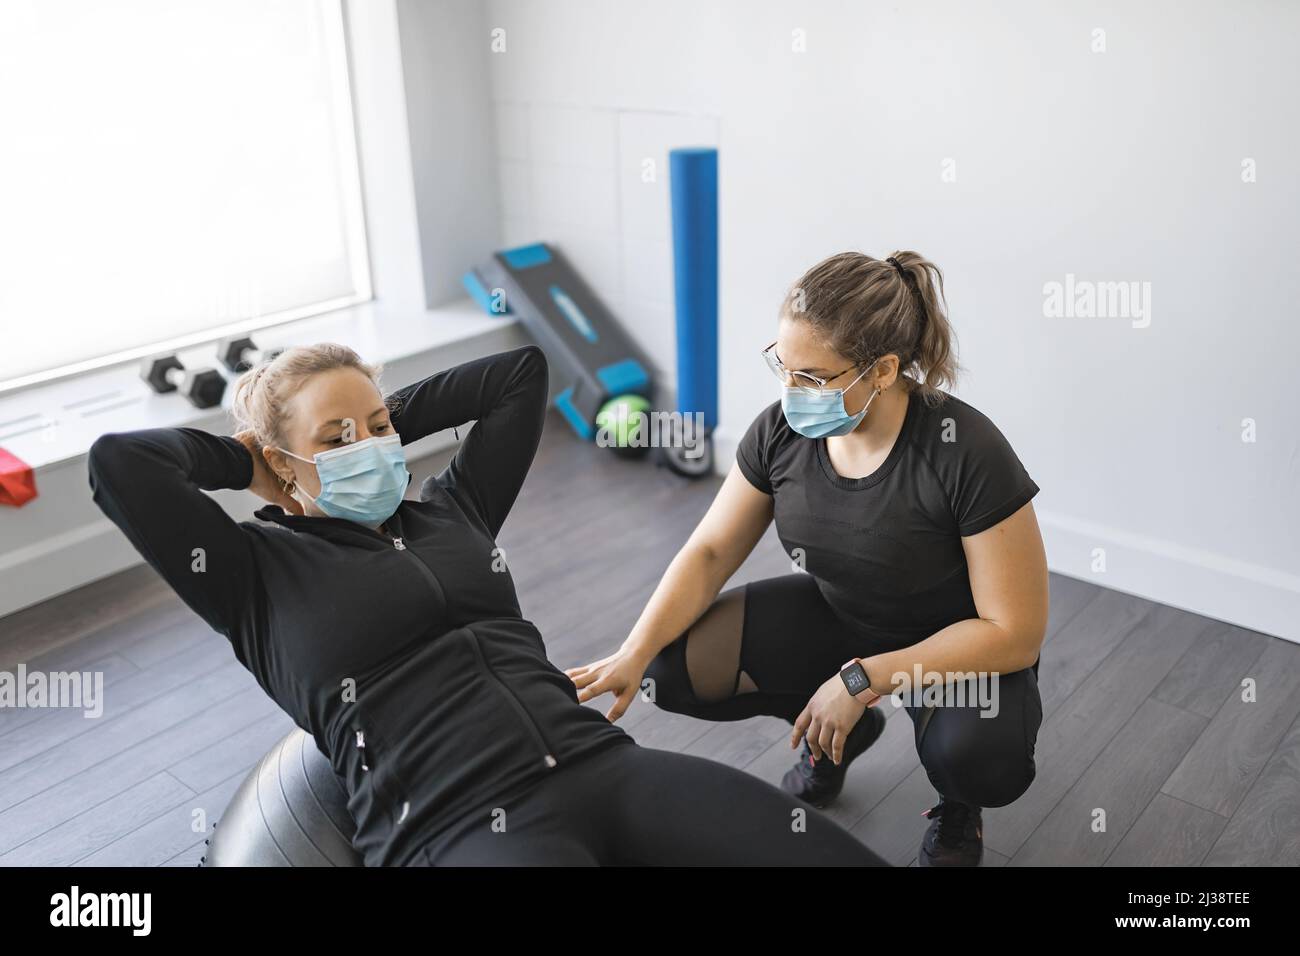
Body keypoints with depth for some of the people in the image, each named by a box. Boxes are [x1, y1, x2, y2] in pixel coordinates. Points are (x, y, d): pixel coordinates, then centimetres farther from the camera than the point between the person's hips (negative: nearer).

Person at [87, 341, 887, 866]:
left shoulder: (450, 511, 22)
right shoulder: (261, 573, 9)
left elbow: (523, 371, 29)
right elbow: (118, 463, -4)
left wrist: (388, 420, 26)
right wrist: (245, 459, 13)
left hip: (604, 765, 6)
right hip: (461, 824, -5)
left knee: (850, 859, -16)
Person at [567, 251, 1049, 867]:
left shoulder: (966, 454, -31)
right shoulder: (782, 430, -17)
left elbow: (1014, 632, -25)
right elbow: (710, 552, -9)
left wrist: (865, 681, -29)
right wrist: (635, 652, -25)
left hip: (961, 647, -4)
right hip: (836, 615, 5)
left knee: (978, 755, -37)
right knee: (678, 665, -17)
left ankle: (959, 808, 5)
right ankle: (838, 729, 12)